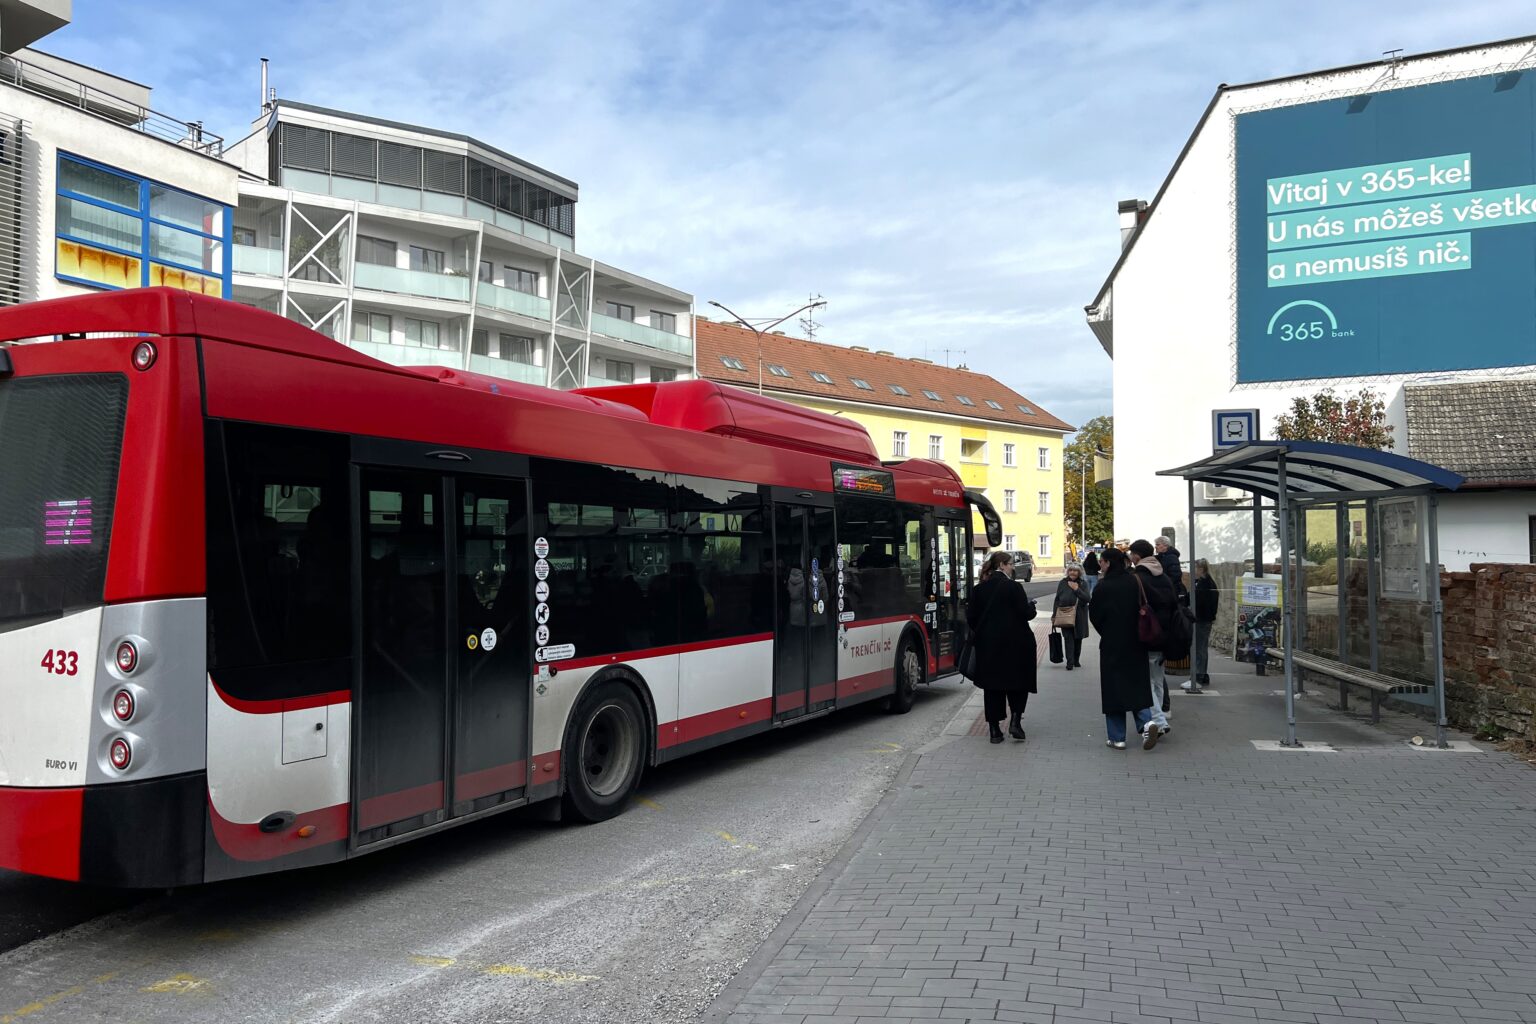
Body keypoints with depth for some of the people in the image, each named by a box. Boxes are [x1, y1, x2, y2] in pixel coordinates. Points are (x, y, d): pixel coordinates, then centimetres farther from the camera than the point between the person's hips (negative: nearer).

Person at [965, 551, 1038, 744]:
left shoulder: (979, 589, 3)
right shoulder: (1013, 587, -12)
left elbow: (971, 616, 4)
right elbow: (1026, 613, -13)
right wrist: (1031, 606, 8)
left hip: (987, 646, 4)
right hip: (1013, 645, -4)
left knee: (992, 687, 9)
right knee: (1018, 683, 12)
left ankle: (994, 729, 10)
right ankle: (1015, 720, -1)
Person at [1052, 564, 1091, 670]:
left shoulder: (1083, 584, 1)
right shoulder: (1063, 583, 4)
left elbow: (1087, 599, -10)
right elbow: (1057, 600, 6)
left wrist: (1077, 589, -20)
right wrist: (1054, 615, 3)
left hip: (1079, 616, 1)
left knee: (1078, 638, 10)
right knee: (1068, 638, -7)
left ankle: (1076, 660, 24)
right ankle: (1070, 662, -8)